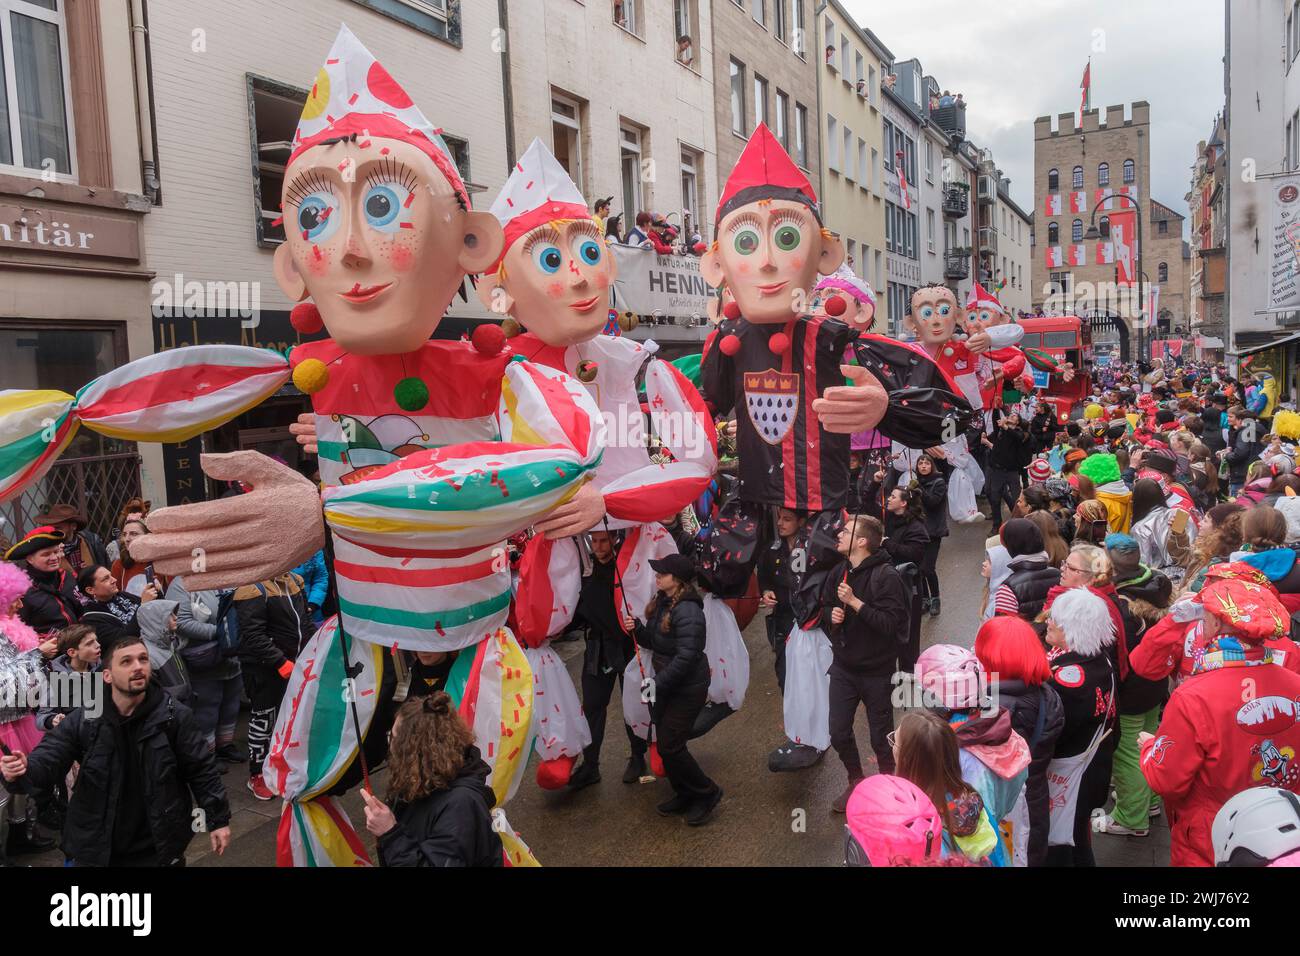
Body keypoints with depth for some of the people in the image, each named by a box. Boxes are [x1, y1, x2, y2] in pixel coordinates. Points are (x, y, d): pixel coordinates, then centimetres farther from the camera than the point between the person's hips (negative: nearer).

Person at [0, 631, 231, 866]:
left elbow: (201, 769, -5)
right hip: (97, 848, 1)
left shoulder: (175, 715, -10)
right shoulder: (83, 720, -7)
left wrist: (218, 819, -5)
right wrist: (23, 770, -33)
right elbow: (47, 759, -10)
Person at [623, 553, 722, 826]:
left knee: (670, 746, -5)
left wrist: (657, 683, -22)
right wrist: (637, 628, -7)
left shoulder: (688, 611, -25)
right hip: (663, 684, 9)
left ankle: (707, 793, 15)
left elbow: (686, 657, -27)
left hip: (688, 688, -9)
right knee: (664, 743, 14)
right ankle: (685, 794, 33)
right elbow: (654, 642, 12)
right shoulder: (661, 602, 4)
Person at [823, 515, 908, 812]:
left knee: (881, 737, 10)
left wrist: (854, 602, -27)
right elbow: (825, 605, 15)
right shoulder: (839, 572, 0)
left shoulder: (886, 576, -19)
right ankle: (856, 781, 35)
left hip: (877, 671, -5)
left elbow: (890, 623, -25)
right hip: (843, 667, 5)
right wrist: (831, 614, -7)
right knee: (839, 734, 10)